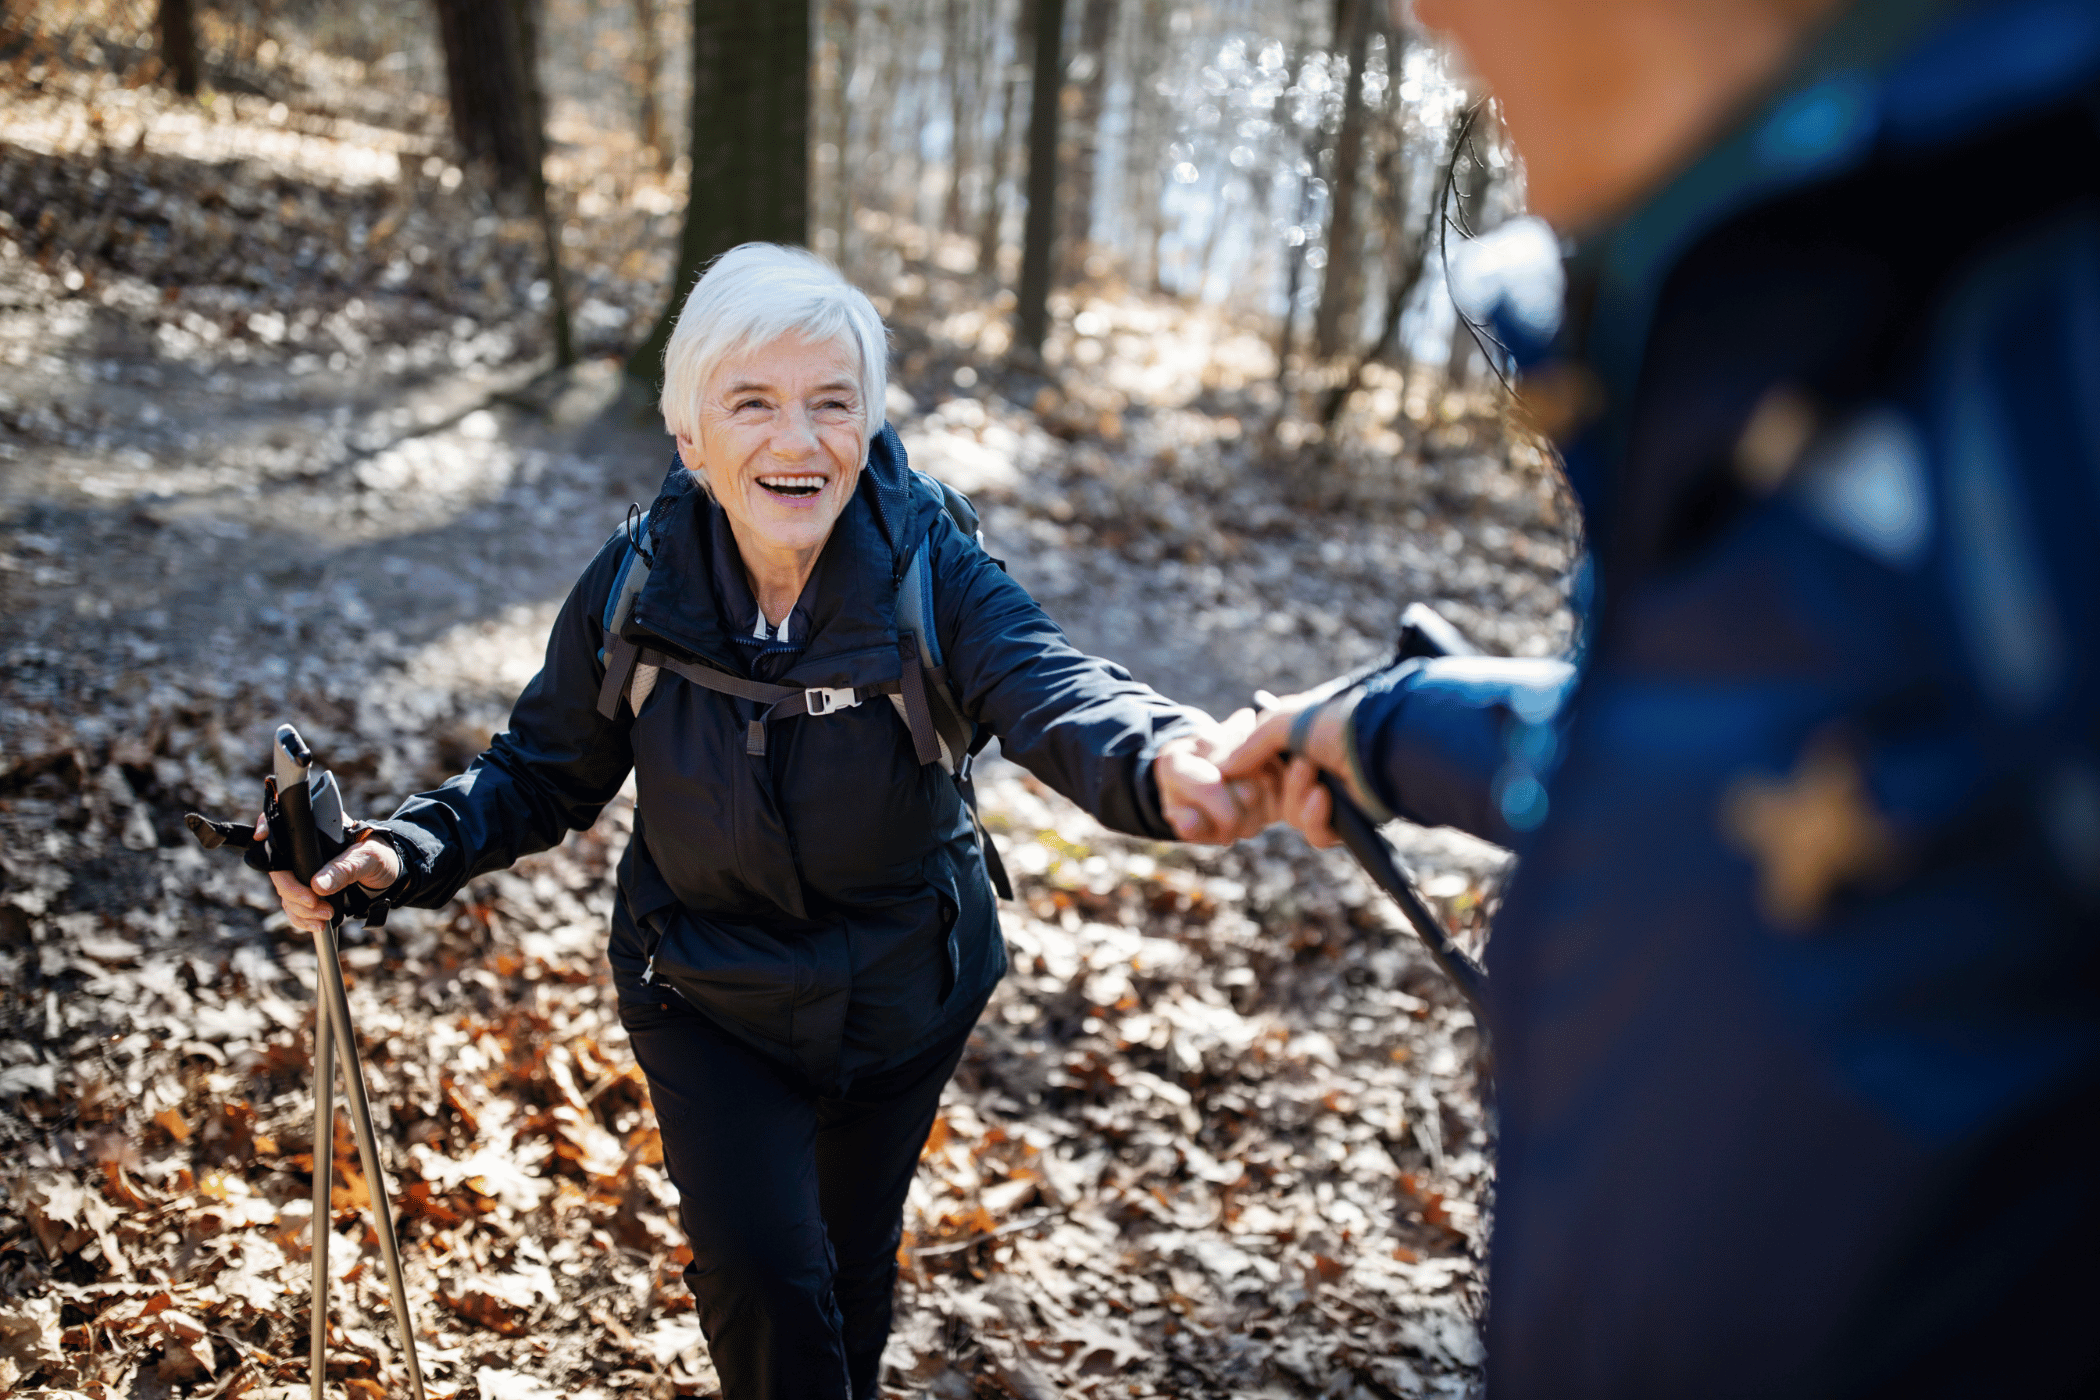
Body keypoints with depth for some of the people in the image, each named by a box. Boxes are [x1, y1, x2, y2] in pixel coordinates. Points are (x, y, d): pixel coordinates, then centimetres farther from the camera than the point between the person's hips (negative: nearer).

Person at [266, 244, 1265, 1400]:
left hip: (901, 995, 1)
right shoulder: (634, 593, -19)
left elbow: (1050, 690, -42)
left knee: (855, 1261, 21)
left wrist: (1160, 761, -65)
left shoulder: (928, 575, -24)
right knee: (762, 1276, -16)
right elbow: (543, 772, -5)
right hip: (712, 1010, 0)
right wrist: (397, 856, -23)